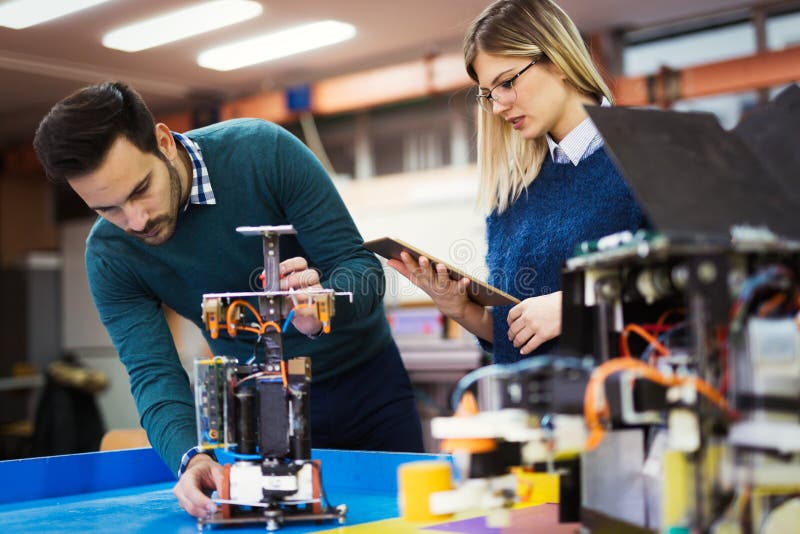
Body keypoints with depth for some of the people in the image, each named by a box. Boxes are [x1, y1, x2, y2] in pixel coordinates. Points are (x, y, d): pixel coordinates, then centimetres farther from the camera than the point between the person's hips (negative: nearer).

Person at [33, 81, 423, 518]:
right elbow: (152, 372, -20)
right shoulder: (108, 255, -16)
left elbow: (362, 267, -23)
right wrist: (190, 457, -40)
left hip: (367, 380, -1)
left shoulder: (263, 151, -24)